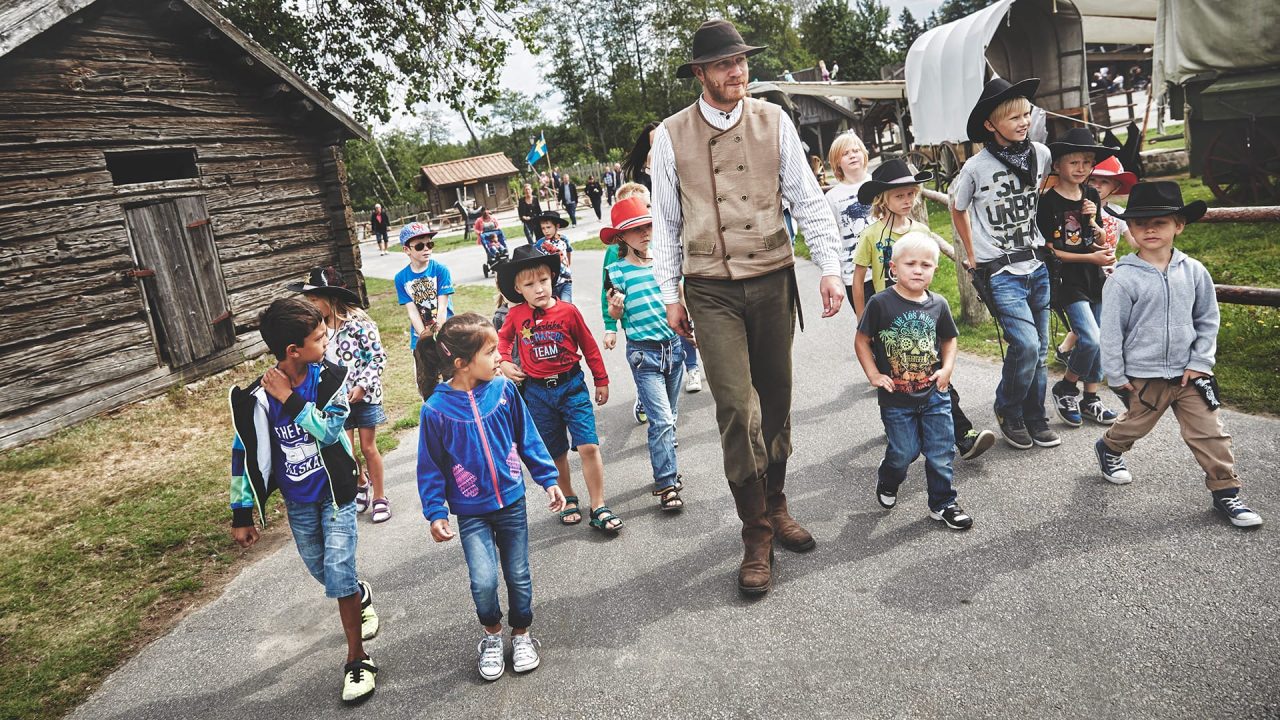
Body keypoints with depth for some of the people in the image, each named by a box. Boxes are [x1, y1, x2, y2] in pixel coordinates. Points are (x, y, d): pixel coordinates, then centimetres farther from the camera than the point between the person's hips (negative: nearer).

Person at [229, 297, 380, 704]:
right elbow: (245, 456, -8)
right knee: (322, 572, 16)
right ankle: (360, 596, 50)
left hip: (335, 492, -2)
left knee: (338, 571, -7)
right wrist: (242, 515, -3)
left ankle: (357, 659, 9)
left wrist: (291, 400, -28)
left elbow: (329, 431, -25)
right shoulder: (257, 398, -16)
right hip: (298, 502, 2)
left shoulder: (330, 376, -15)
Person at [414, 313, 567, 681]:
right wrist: (435, 512, -6)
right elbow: (430, 467, -5)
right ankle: (492, 634, 20)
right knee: (483, 582, -11)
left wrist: (548, 479, 5)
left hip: (512, 502, 3)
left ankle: (521, 634, 37)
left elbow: (527, 438, 3)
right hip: (471, 512, -2)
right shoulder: (436, 408, -16)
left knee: (518, 575, 12)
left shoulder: (503, 389, -9)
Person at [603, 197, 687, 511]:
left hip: (674, 346, 5)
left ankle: (666, 471, 31)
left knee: (669, 419, 15)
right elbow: (615, 315, -3)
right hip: (643, 354, -4)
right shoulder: (618, 270, -8)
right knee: (661, 420, -10)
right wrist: (614, 306, -22)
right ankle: (666, 486, -2)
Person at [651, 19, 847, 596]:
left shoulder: (773, 122, 4)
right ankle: (757, 535, 5)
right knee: (738, 408, -11)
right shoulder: (671, 136, 1)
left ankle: (774, 507, 32)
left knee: (776, 403, 11)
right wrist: (670, 295, 5)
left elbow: (808, 200, 3)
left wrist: (830, 268, -5)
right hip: (711, 292, -2)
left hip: (773, 281, 2)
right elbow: (665, 221, 6)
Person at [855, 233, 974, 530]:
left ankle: (943, 503, 27)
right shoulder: (881, 303, -12)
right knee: (904, 452, 5)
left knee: (941, 452, 8)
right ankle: (887, 481, 38)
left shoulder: (938, 304, 0)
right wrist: (874, 375, -11)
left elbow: (949, 340, 14)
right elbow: (862, 341, -4)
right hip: (896, 398, -3)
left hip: (934, 394, 3)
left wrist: (947, 368, -1)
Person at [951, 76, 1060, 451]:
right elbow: (958, 210, 5)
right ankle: (1007, 411, 9)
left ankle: (1035, 417, 26)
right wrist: (973, 257, 6)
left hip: (1036, 267, 5)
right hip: (999, 274, -5)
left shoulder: (1040, 154, 1)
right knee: (1026, 345, -15)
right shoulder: (976, 167, -12)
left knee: (1038, 349, 10)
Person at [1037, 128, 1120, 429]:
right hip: (1066, 279, -7)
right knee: (1090, 339, -17)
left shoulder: (1091, 195, 7)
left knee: (1100, 342, 9)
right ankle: (1065, 388, 7)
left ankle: (1091, 399, 22)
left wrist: (1093, 222, -6)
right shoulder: (1048, 201, -12)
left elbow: (1100, 241, 14)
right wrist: (1091, 257, -15)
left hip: (1094, 278, 7)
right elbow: (1048, 250, -13)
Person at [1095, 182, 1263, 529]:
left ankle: (1226, 491, 17)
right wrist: (1115, 376, -7)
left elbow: (1208, 320, 6)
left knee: (1209, 432, 5)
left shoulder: (1194, 272, -2)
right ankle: (1109, 448, 46)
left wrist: (1200, 362, -1)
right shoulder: (1123, 278, -14)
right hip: (1143, 376, -3)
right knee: (1136, 424, 16)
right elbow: (1111, 331, -10)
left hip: (1188, 372, 3)